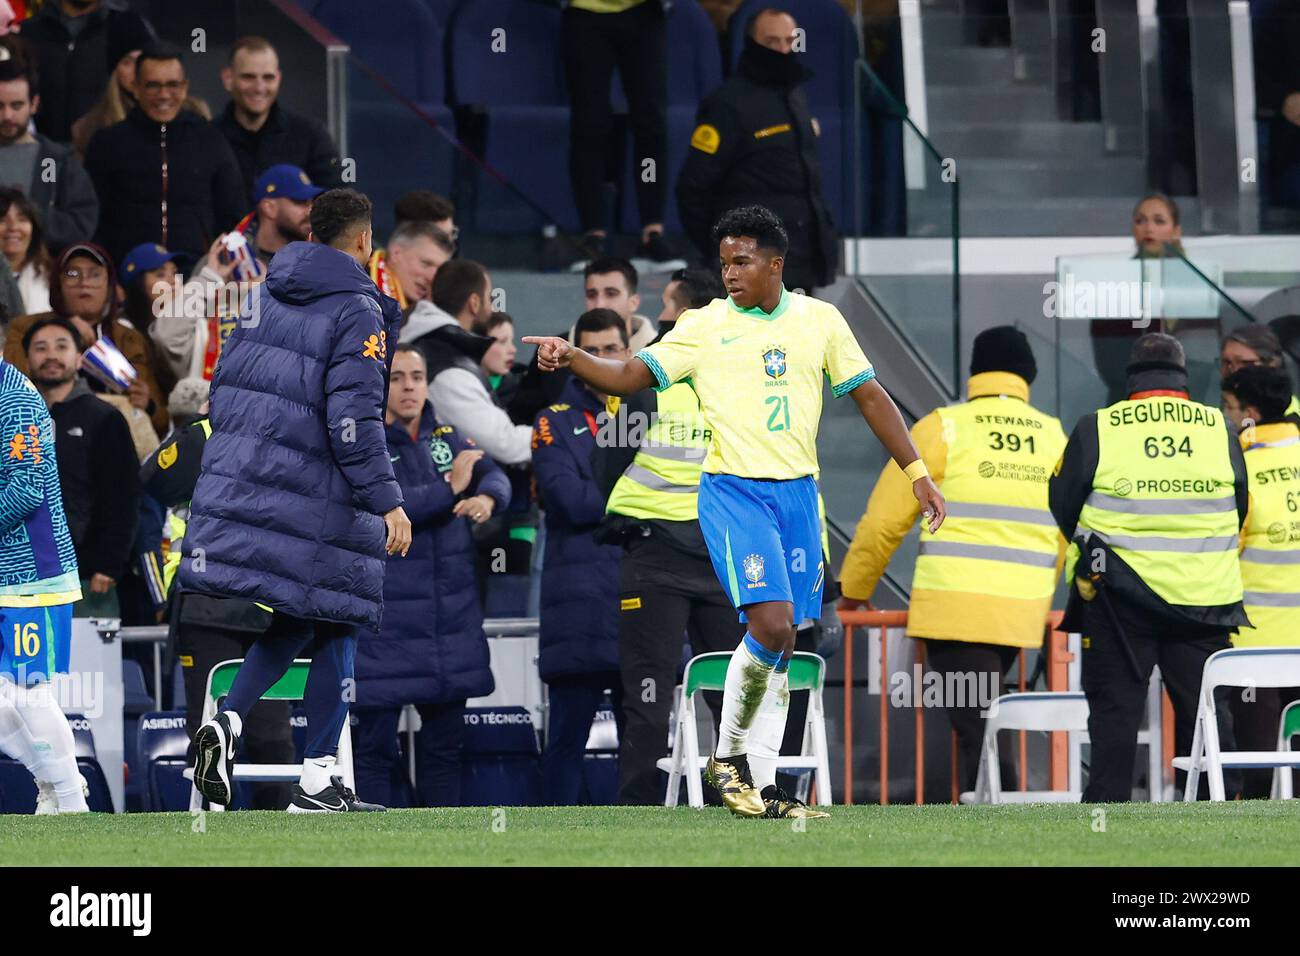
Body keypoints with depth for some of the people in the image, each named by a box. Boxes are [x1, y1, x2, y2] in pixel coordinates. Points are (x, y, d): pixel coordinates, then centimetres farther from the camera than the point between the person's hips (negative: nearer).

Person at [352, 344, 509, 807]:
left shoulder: (446, 439, 11)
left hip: (451, 610, 6)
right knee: (375, 741, -5)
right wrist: (450, 490, -22)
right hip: (384, 620, -6)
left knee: (445, 735, 13)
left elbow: (494, 473, 2)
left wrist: (486, 496, -21)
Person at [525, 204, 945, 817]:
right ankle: (727, 759, -4)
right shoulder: (704, 327, 0)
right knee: (772, 624, -19)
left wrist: (917, 473, 12)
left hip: (798, 492, 4)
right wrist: (572, 359, -23)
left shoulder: (818, 320, 8)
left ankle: (762, 777, 10)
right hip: (734, 491, -4)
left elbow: (869, 396, 14)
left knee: (782, 644, 3)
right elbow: (630, 376, -5)